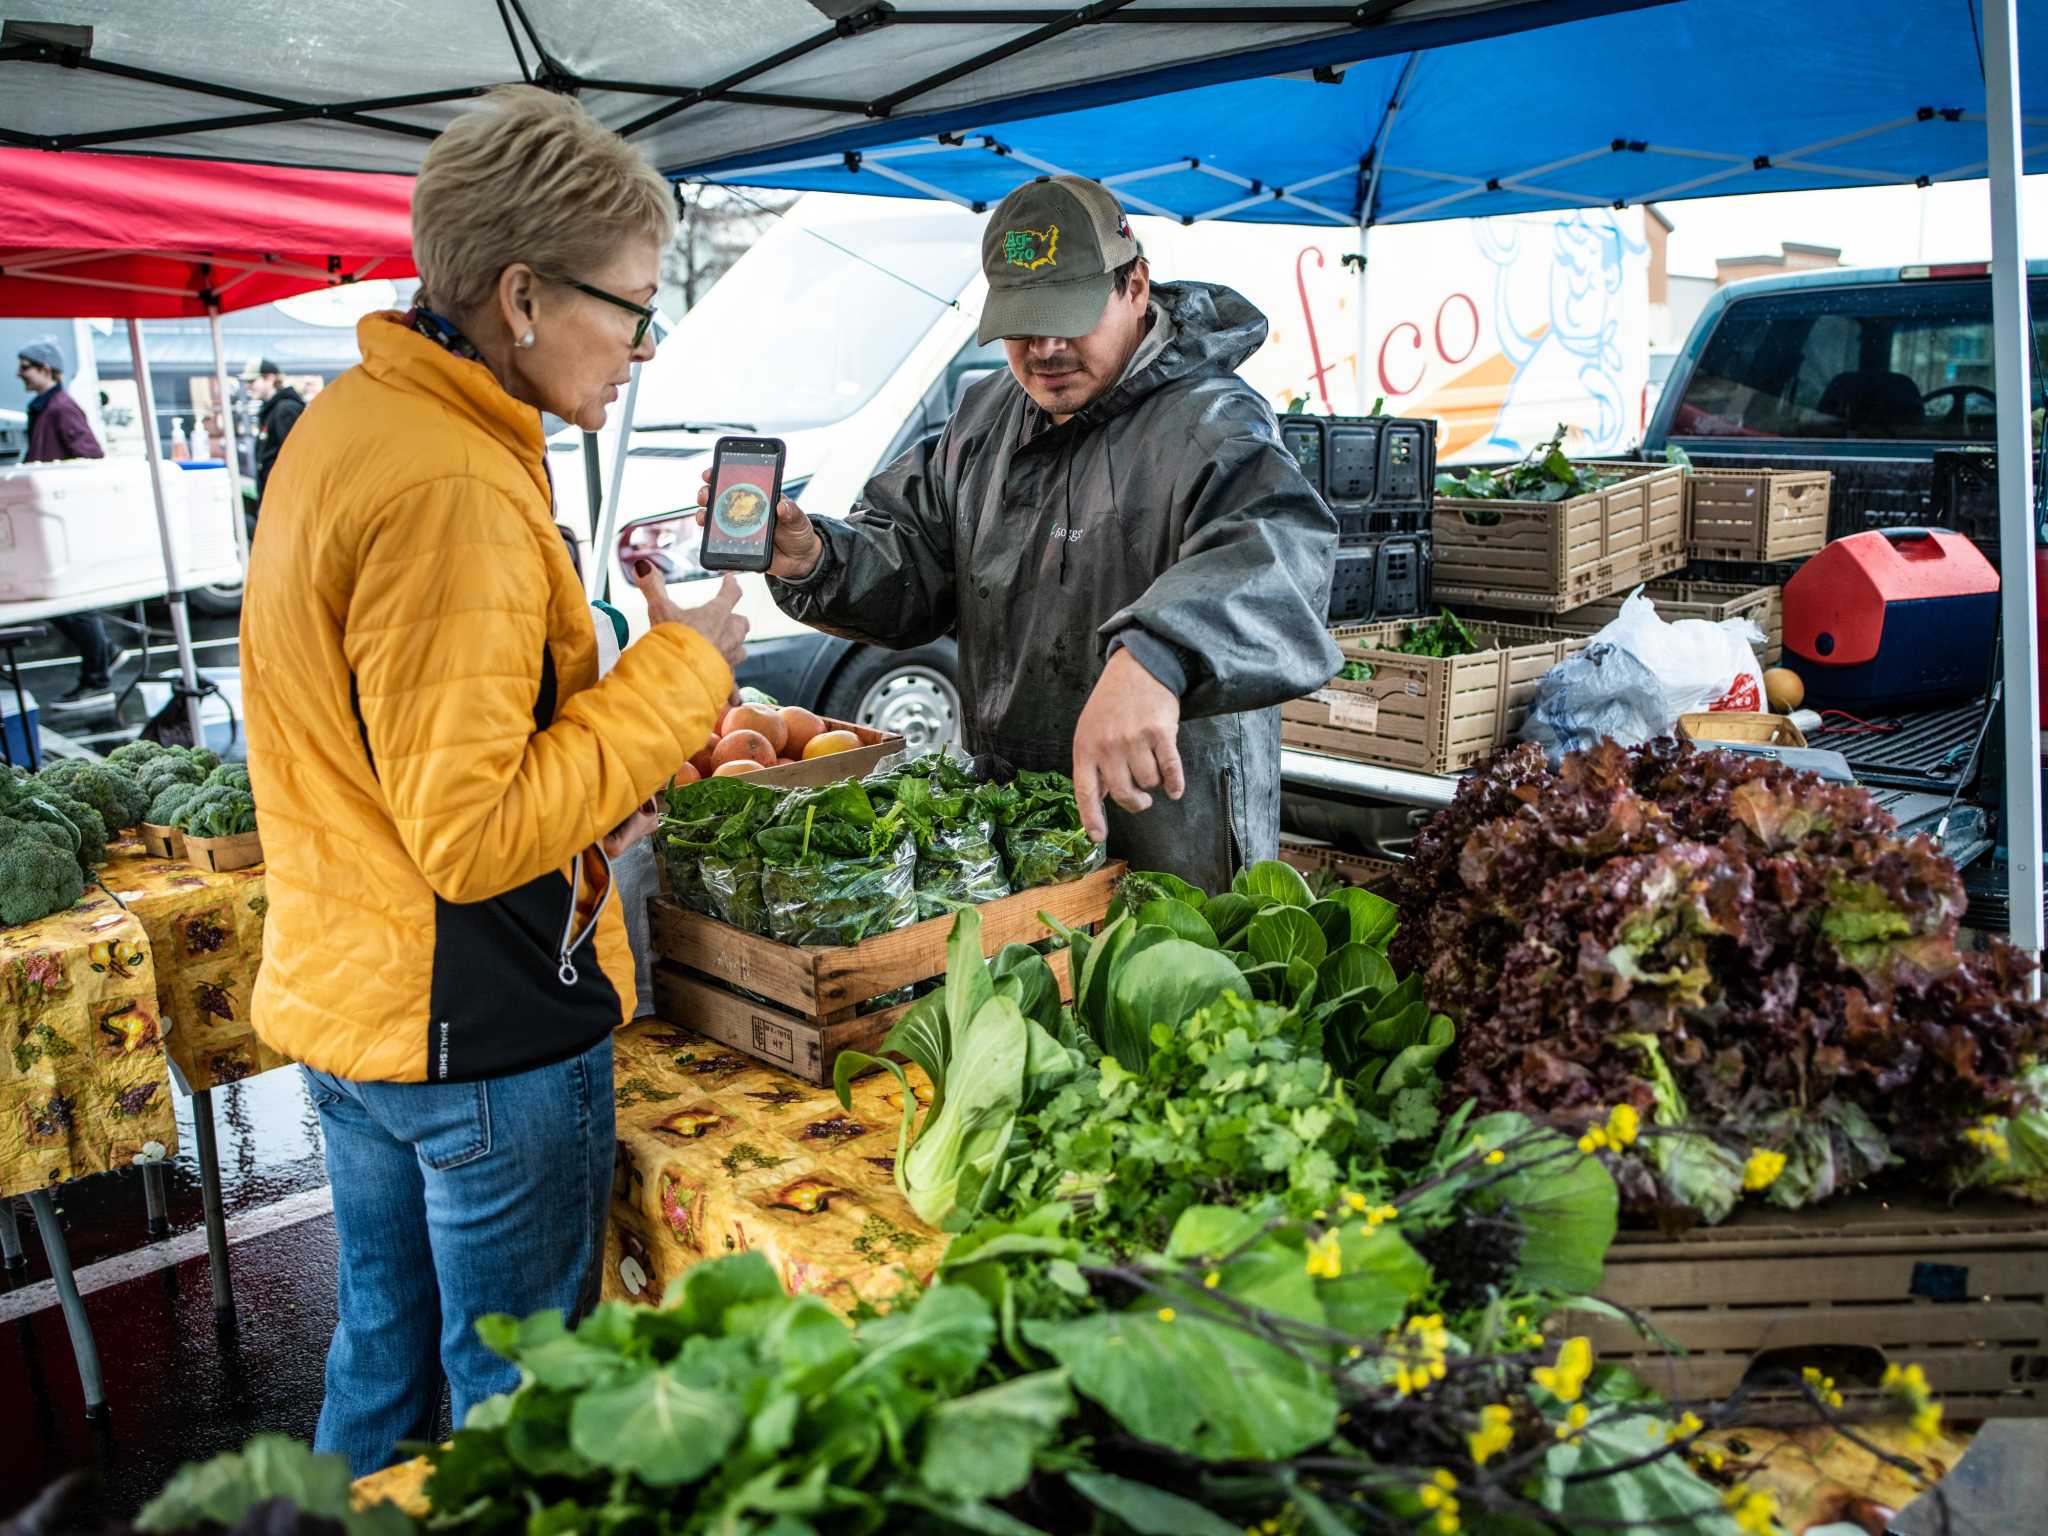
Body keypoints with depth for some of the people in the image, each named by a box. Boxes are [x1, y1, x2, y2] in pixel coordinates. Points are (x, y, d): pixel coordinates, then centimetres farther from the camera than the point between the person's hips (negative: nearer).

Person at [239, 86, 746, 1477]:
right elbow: (474, 834, -26)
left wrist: (600, 775, 5)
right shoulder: (457, 490, -25)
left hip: (345, 997, 10)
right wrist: (677, 671, -18)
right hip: (483, 1037, -9)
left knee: (383, 1353, 26)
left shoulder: (351, 417, 7)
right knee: (521, 1401, 11)